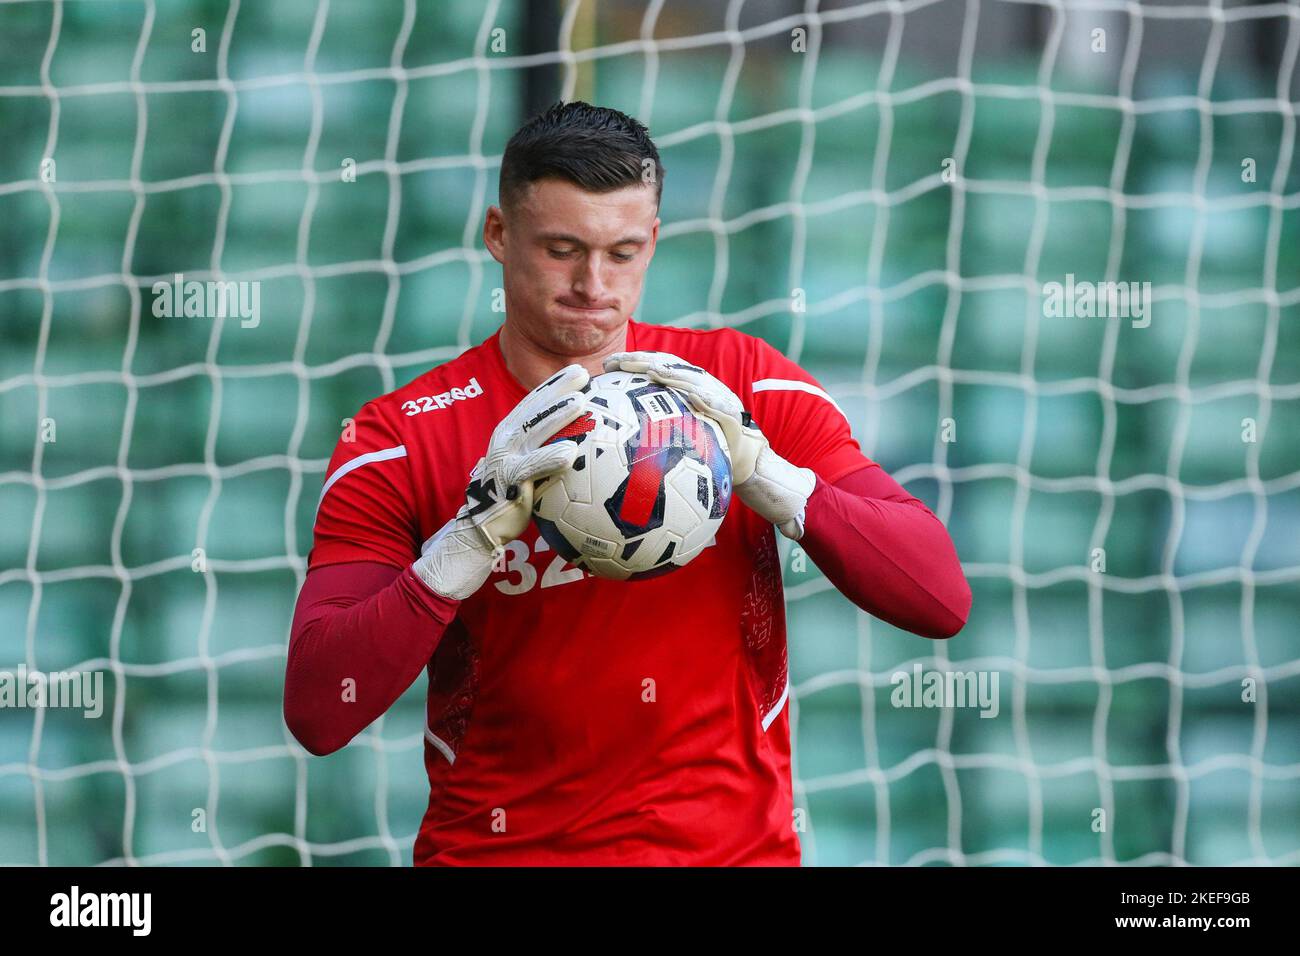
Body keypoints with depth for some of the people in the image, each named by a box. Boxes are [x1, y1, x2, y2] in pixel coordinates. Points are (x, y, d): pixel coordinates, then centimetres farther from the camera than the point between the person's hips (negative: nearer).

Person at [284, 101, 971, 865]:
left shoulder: (742, 385, 4)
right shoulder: (400, 441, -2)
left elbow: (943, 601, -4)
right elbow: (315, 713, -13)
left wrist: (763, 473, -17)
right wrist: (480, 529, -23)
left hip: (735, 846, 2)